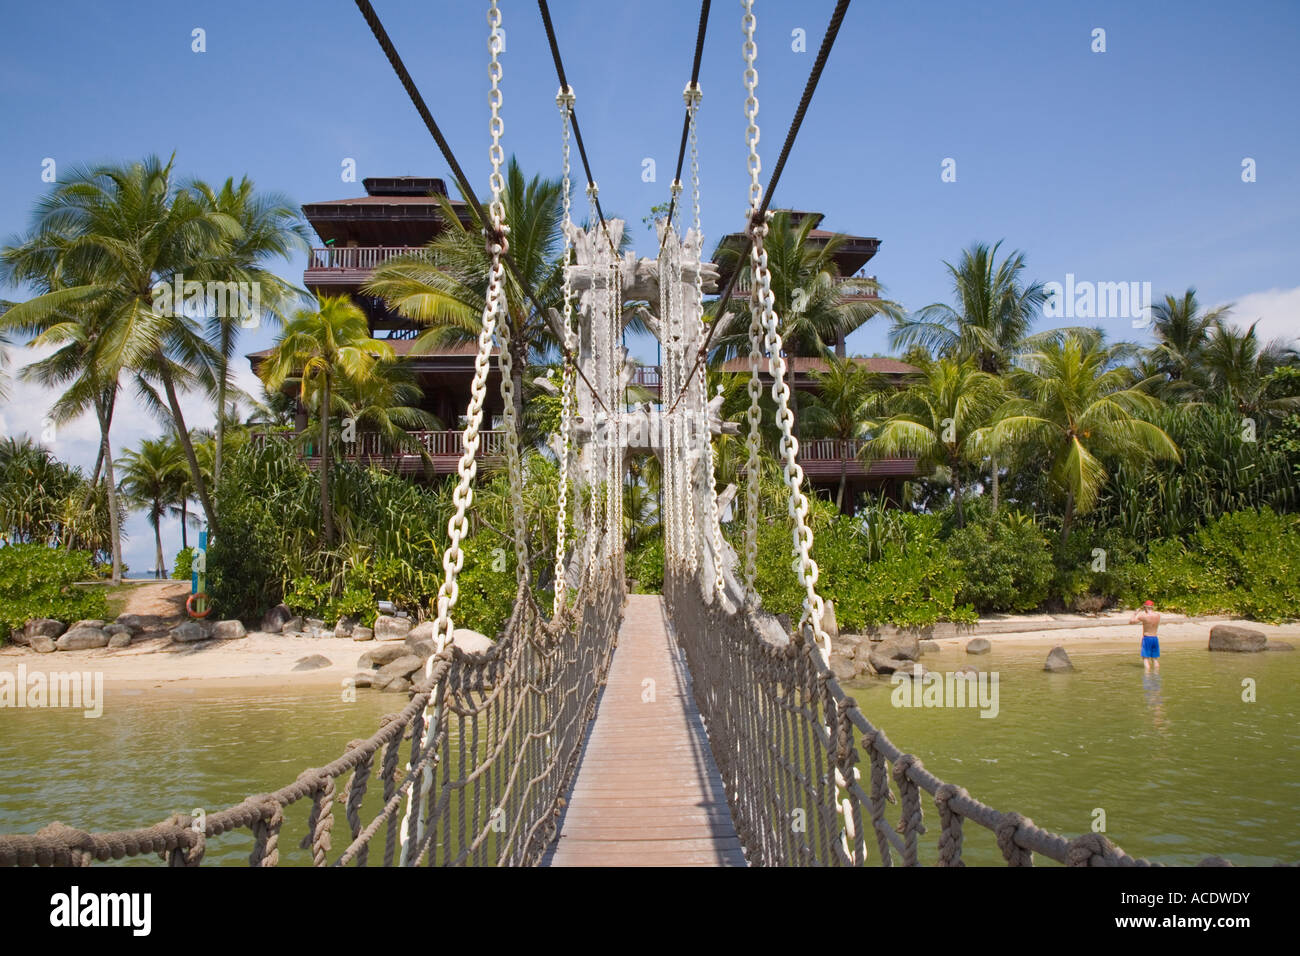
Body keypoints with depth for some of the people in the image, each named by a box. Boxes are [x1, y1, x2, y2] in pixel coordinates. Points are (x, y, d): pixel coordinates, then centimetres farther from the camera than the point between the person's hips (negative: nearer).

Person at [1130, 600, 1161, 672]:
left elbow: (1131, 621, -5)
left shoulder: (1143, 616, -13)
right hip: (1155, 639, 5)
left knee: (1146, 659, -6)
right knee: (1155, 659, 13)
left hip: (1146, 638, -5)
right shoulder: (1158, 615, 2)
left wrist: (1134, 614, 11)